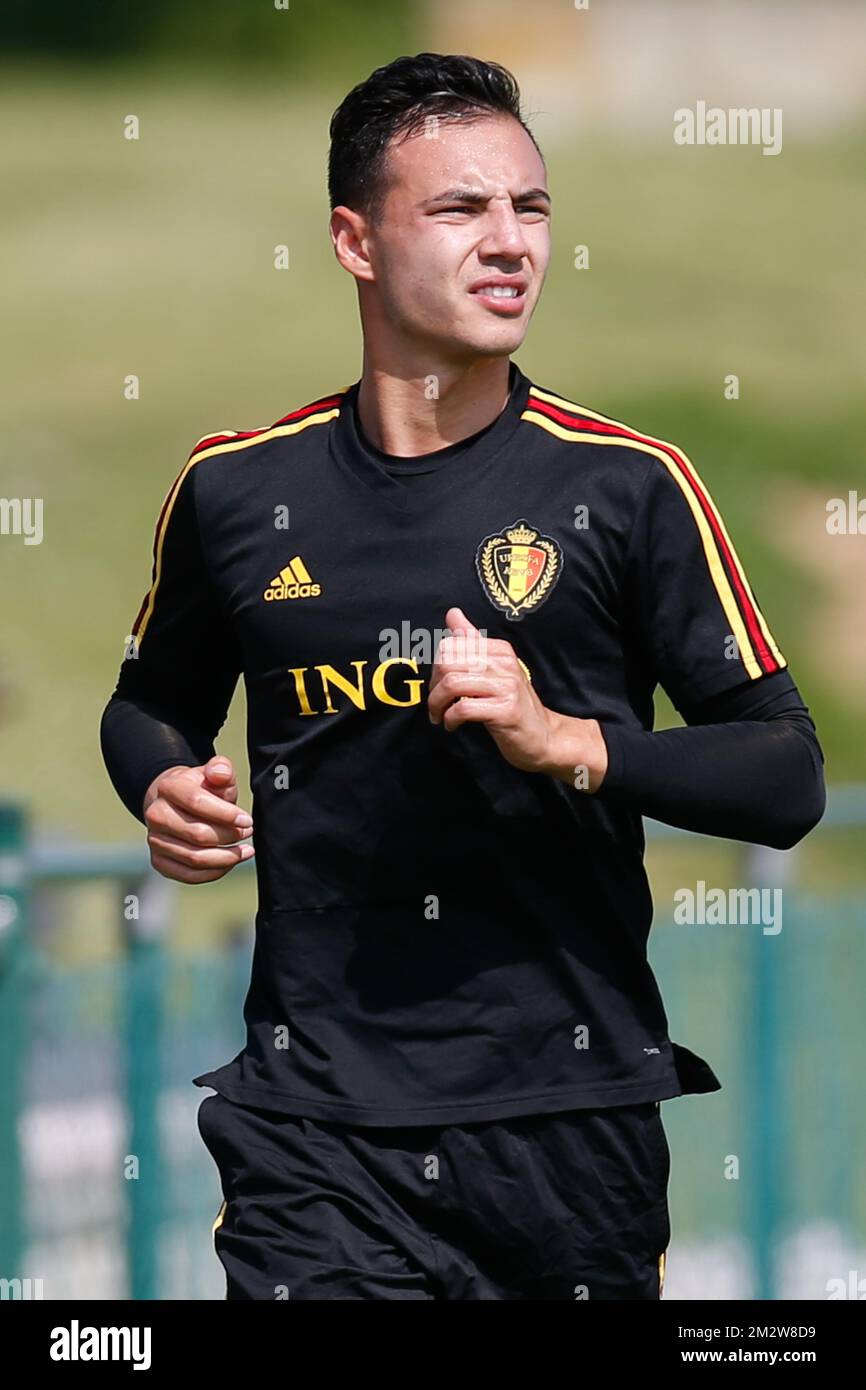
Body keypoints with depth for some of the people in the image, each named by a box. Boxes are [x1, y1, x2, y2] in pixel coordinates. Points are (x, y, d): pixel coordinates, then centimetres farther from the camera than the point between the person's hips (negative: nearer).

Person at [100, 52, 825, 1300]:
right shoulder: (236, 488, 6)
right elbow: (153, 705, 24)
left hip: (572, 1115, -1)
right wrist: (164, 789, 0)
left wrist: (566, 742, -18)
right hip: (318, 1123, 1)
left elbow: (788, 779, -3)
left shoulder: (629, 485, -1)